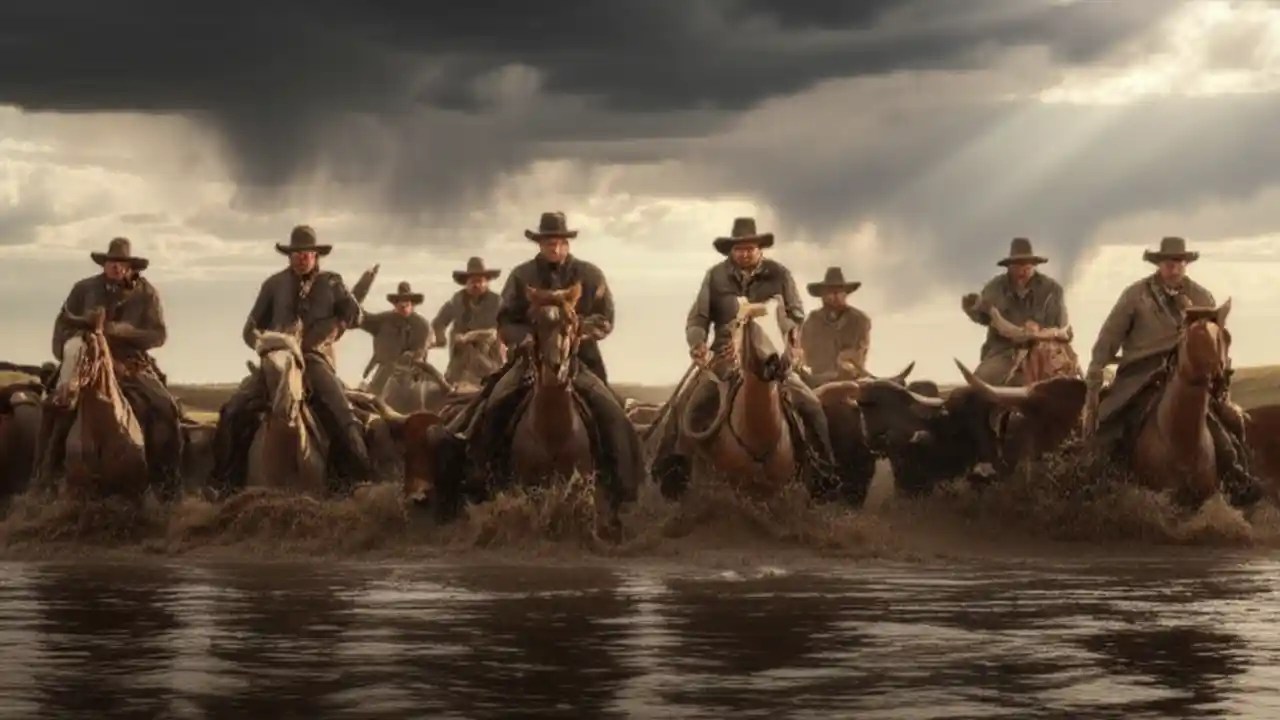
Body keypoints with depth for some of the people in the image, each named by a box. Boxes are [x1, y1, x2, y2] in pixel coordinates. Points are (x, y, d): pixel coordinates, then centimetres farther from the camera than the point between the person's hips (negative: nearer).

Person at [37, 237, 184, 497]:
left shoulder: (146, 293, 0)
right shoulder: (85, 289, 3)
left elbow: (159, 335, -4)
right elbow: (63, 327, 7)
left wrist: (121, 331, -19)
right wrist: (66, 358, -11)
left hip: (133, 366, 0)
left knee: (166, 410, -20)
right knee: (57, 407, -22)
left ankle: (166, 480, -8)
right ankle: (48, 477, -9)